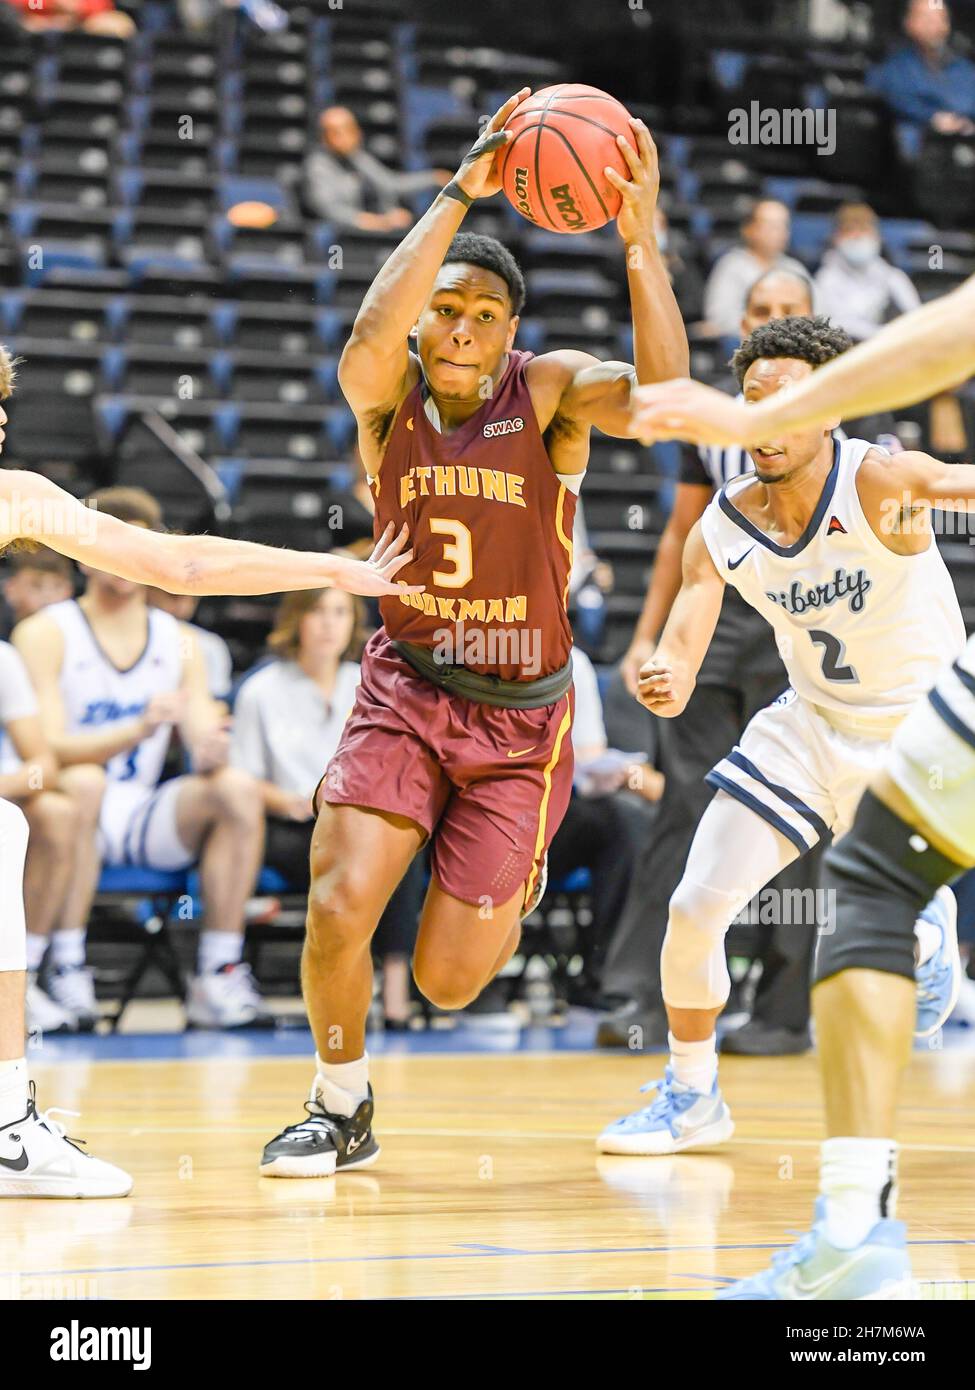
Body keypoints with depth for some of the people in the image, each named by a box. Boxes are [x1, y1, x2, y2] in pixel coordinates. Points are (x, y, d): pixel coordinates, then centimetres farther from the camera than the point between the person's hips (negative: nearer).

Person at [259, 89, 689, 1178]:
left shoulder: (549, 392, -9)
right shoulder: (386, 394, -7)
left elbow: (658, 391, -30)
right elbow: (375, 330, -32)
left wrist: (639, 237, -38)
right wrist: (461, 193, -35)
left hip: (521, 716, -1)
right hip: (406, 689, 1)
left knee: (445, 981, 0)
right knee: (337, 910, -16)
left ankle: (513, 887, 38)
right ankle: (341, 1112, 12)